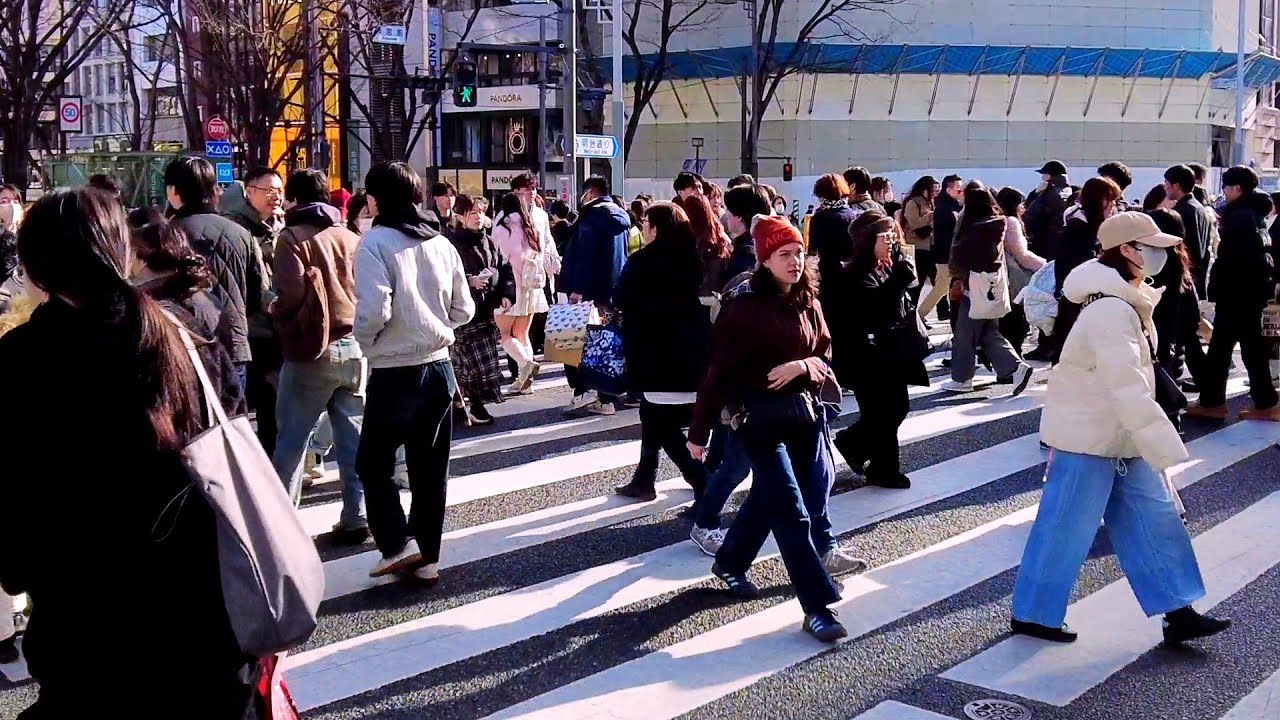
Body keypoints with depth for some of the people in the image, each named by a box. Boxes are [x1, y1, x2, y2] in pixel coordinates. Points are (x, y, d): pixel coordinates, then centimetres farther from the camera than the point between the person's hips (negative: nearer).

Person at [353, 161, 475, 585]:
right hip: (439, 368, 6)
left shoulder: (376, 242, -11)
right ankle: (427, 559, 19)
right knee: (430, 468, 12)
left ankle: (399, 547, 2)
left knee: (373, 463, 11)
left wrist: (364, 341, -2)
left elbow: (374, 311, -21)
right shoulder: (441, 244, 6)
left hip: (393, 371, -5)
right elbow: (464, 310, 9)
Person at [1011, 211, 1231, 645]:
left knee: (1154, 517, 9)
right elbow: (1127, 388, -30)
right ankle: (1031, 614, 15)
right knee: (1066, 529, 1)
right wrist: (1166, 449, -31)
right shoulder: (1111, 312, -23)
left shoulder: (1126, 303, 9)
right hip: (1088, 439, -10)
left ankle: (1177, 613, 16)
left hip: (1120, 439, 10)